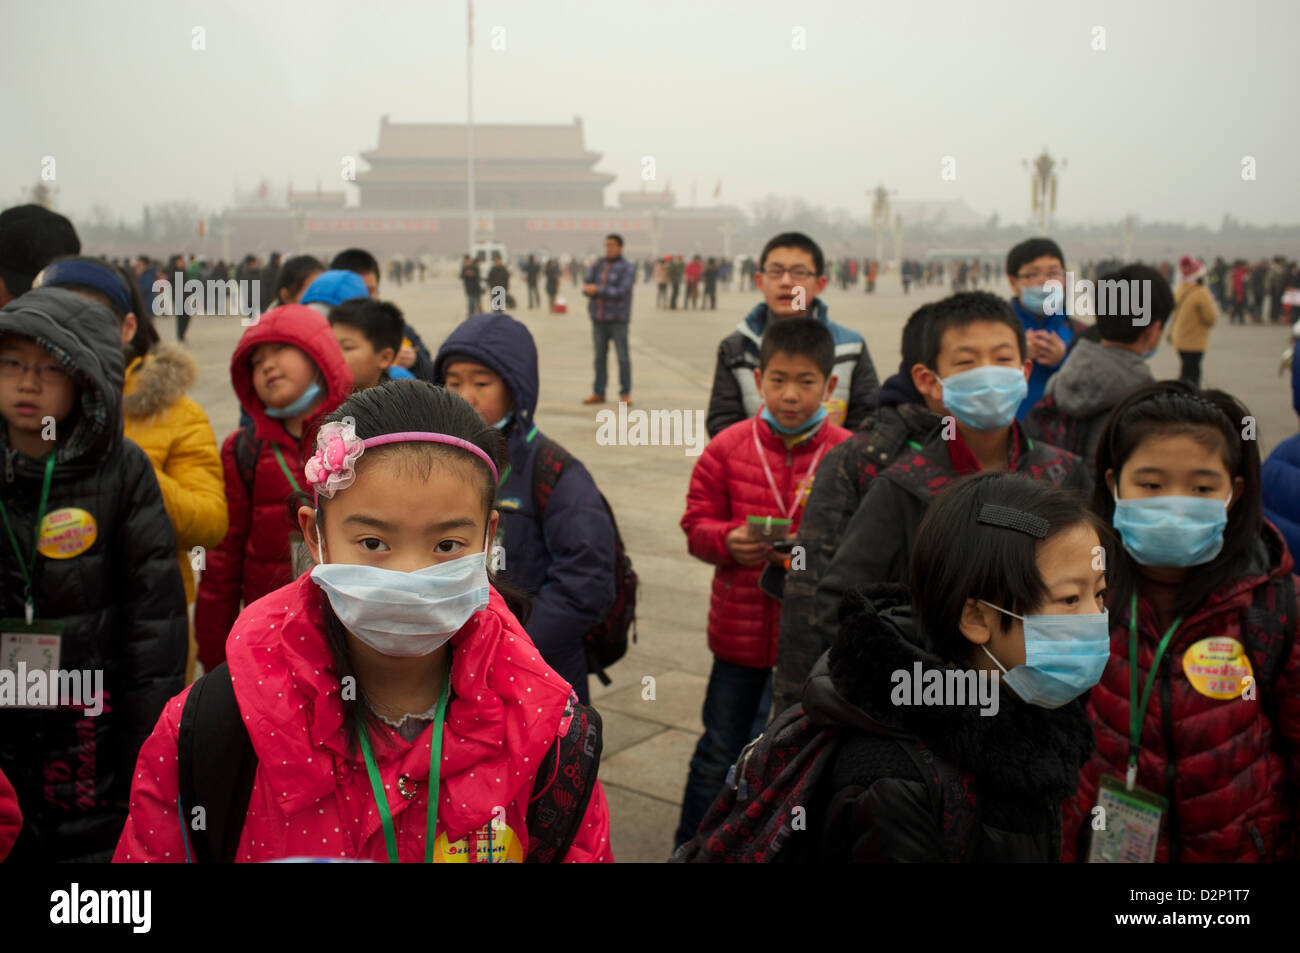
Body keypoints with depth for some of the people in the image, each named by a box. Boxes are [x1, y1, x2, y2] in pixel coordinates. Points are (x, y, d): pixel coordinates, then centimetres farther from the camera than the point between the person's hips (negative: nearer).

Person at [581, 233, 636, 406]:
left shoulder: (627, 268, -4)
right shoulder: (597, 265, 11)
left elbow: (622, 292, -16)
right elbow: (586, 287, 2)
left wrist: (598, 290, -16)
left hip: (618, 320, -4)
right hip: (599, 319, 4)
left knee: (623, 356, -3)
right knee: (600, 356, 7)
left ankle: (625, 394, 3)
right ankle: (598, 393, 13)